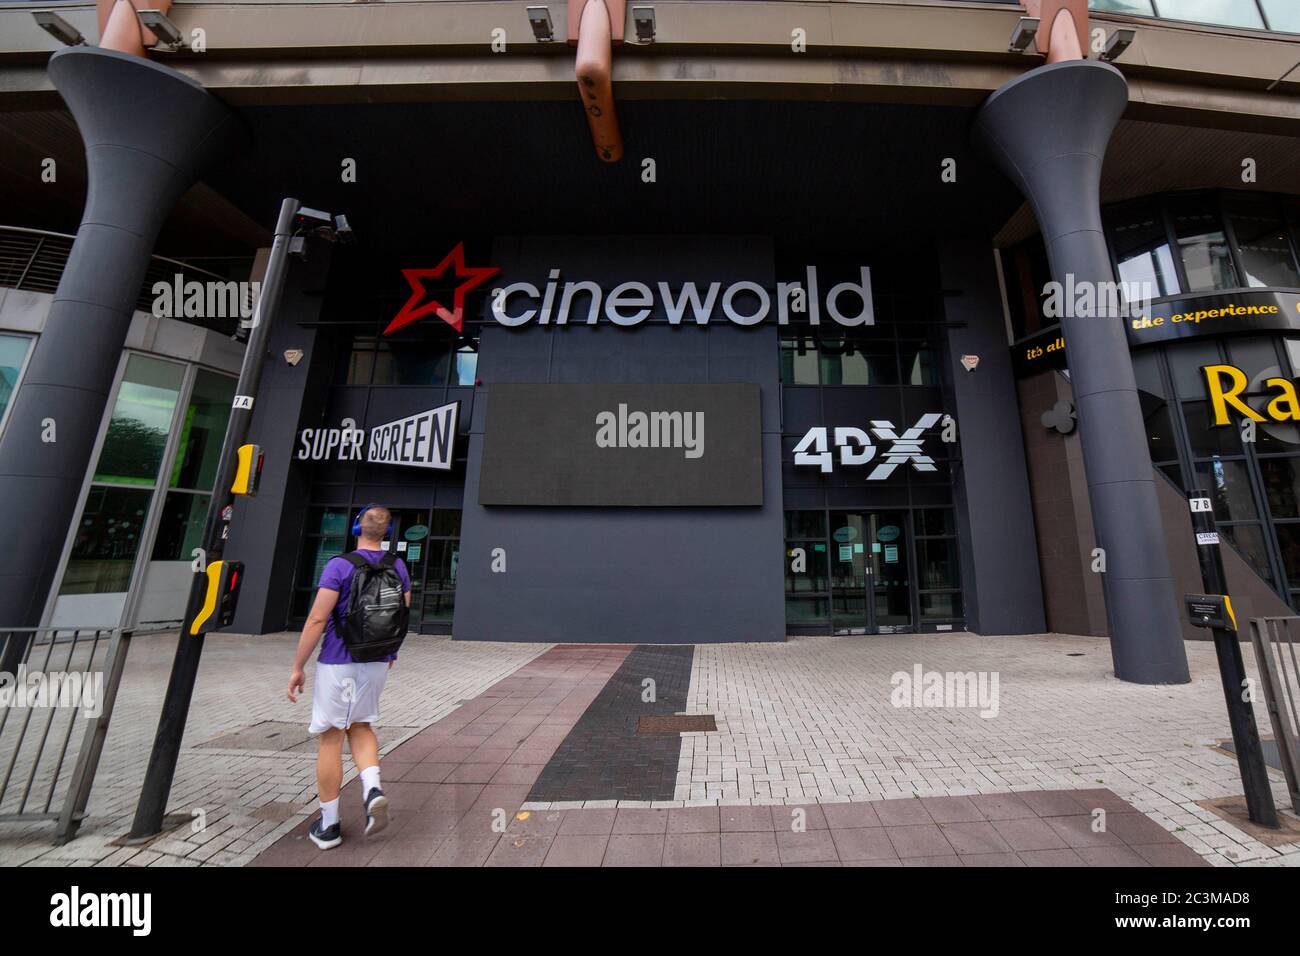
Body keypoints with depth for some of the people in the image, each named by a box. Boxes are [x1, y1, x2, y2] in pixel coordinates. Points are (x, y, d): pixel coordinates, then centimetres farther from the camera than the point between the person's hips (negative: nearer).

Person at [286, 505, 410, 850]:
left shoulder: (339, 565, -13)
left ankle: (328, 825, 19)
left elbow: (317, 620, -15)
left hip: (338, 662, -4)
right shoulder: (398, 567, 2)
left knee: (331, 738, 8)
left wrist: (297, 667, -6)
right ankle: (373, 788, 3)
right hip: (377, 662, 5)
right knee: (360, 726, 22)